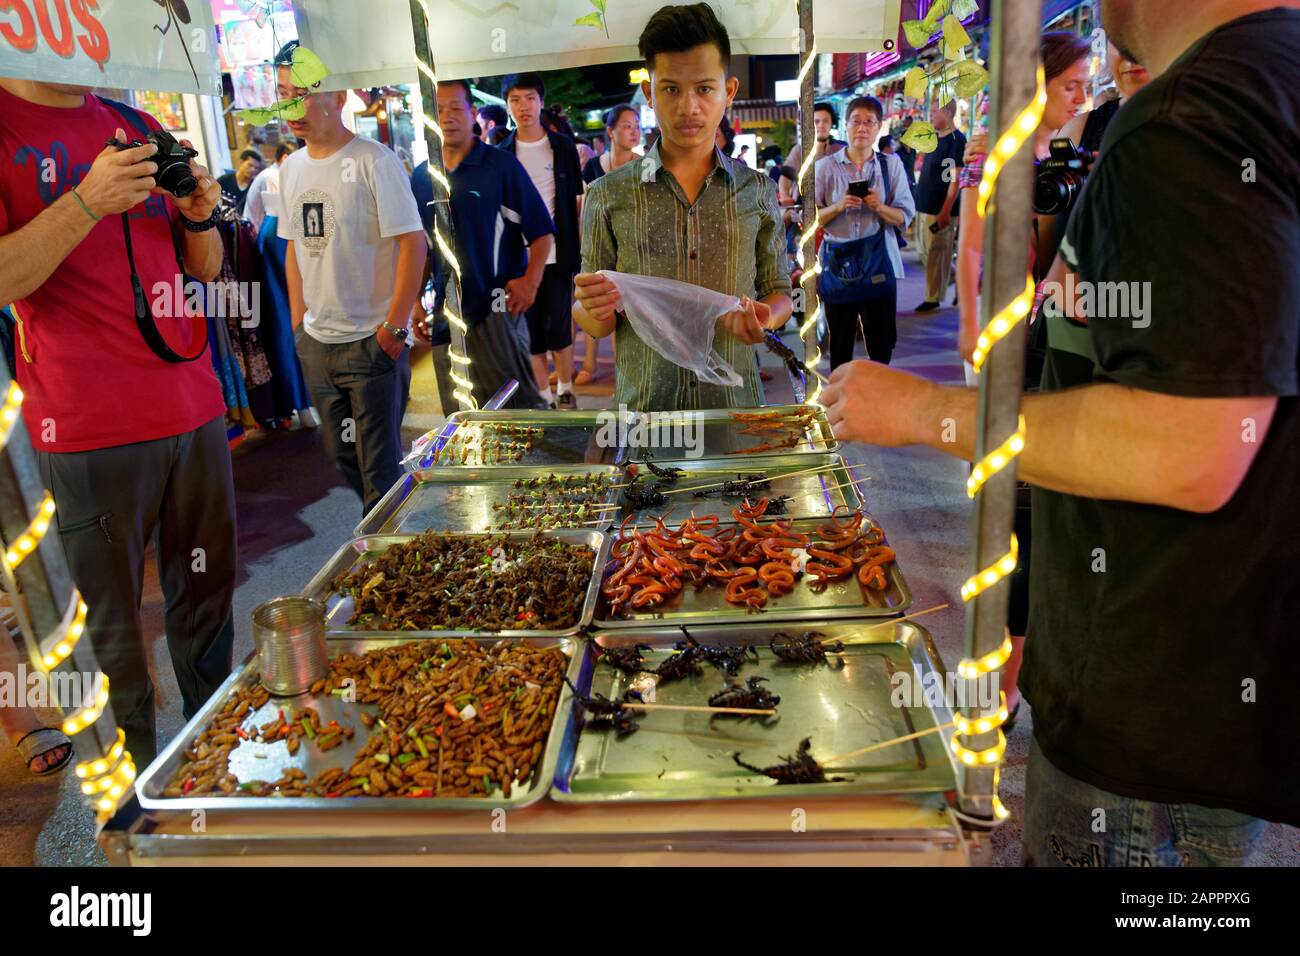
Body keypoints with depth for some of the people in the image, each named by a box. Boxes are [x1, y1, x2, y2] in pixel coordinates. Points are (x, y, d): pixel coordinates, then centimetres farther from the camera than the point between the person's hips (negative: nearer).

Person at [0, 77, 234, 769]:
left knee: (208, 592, 13)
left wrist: (199, 213, -2)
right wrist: (88, 202, -21)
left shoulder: (139, 129, 13)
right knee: (112, 622, 3)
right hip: (90, 424, -5)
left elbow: (206, 267, 18)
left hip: (192, 406, 5)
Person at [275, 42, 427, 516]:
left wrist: (394, 327, -17)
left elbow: (412, 244, -14)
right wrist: (298, 322, 11)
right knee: (344, 457, 16)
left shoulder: (373, 161, -11)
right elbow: (294, 247, 16)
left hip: (371, 342, -7)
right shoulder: (290, 168, 9)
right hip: (315, 343, 7)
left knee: (380, 466, -1)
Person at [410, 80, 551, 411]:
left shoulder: (501, 166, -2)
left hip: (497, 309, -5)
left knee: (522, 406, -4)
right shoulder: (420, 178, 10)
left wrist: (531, 280, -16)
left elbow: (542, 230, -2)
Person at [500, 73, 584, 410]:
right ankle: (544, 395, 16)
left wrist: (579, 248, -1)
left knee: (559, 328, 0)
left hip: (557, 254, -1)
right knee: (530, 331, 5)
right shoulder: (501, 154, 5)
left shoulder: (563, 146, 4)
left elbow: (577, 199, 6)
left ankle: (565, 389, 18)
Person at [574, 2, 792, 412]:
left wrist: (766, 319, -8)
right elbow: (593, 323, 6)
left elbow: (778, 290, 14)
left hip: (736, 403, 1)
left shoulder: (758, 192, 7)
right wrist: (594, 311, -16)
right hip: (642, 408, 0)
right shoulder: (608, 195, 3)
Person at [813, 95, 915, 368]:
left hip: (878, 264, 1)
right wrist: (839, 206, -15)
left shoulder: (891, 164, 7)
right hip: (837, 264, -1)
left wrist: (879, 207, -14)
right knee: (840, 345, 4)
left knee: (882, 341, 5)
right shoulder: (825, 167, 3)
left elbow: (905, 217, 4)